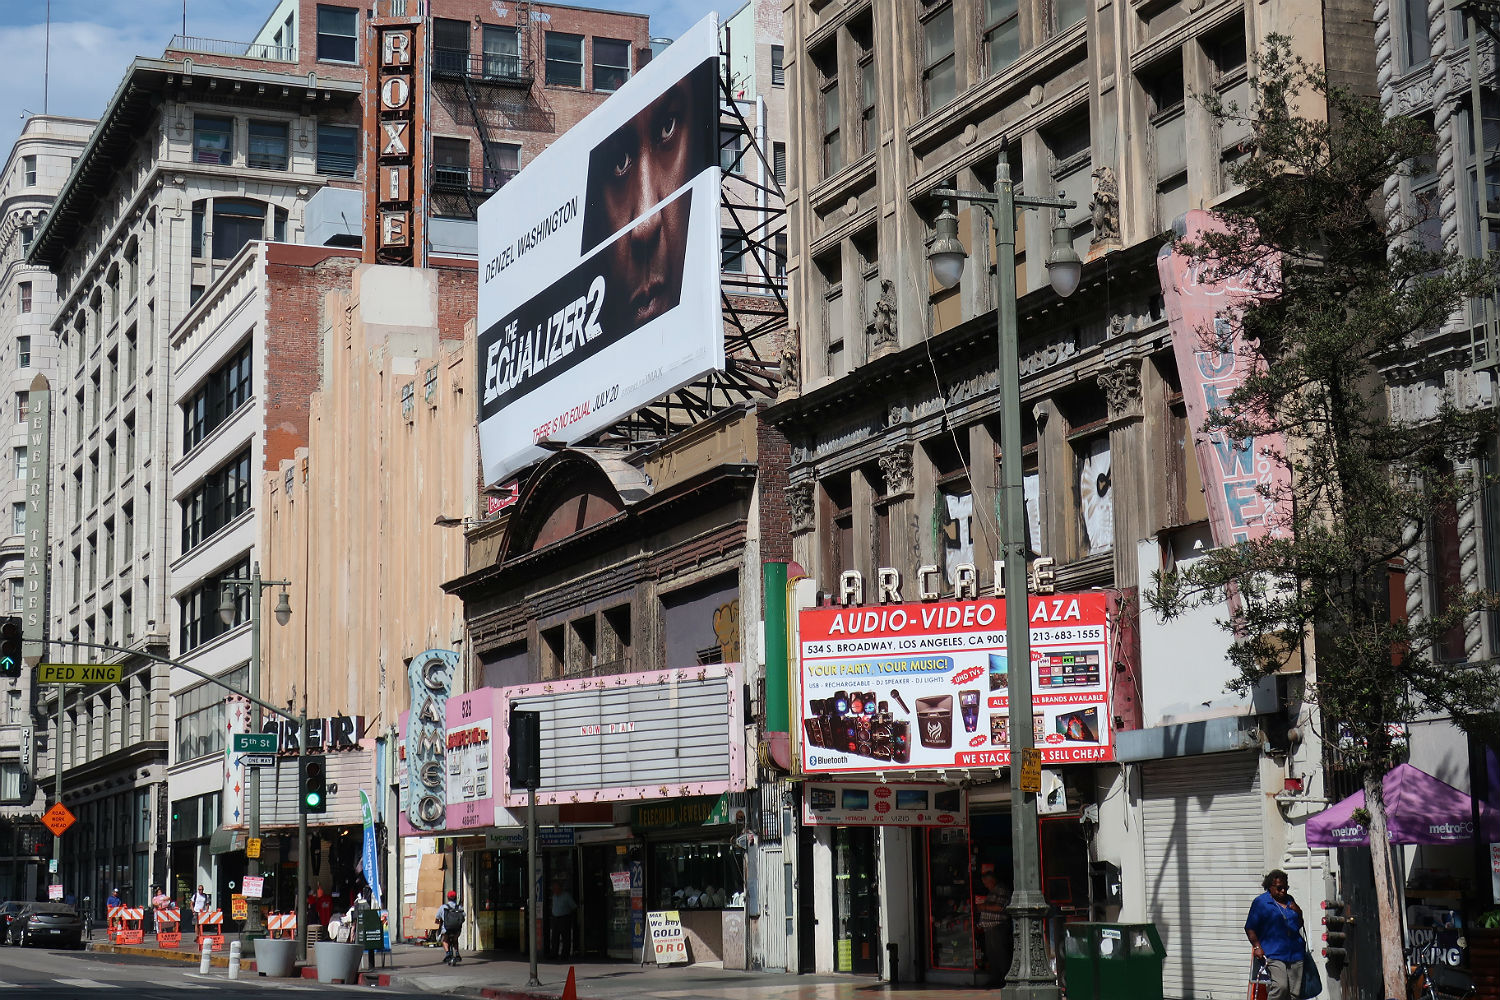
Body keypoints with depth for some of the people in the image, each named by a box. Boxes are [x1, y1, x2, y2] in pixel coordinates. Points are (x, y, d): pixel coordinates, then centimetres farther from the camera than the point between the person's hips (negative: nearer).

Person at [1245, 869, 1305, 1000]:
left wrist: (1298, 913, 9)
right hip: (1273, 954, -6)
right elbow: (1250, 928, 0)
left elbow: (1299, 925, 30)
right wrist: (1257, 947, -13)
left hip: (1295, 953, 6)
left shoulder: (1289, 900, 19)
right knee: (1281, 986, -24)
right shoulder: (1260, 902, 2)